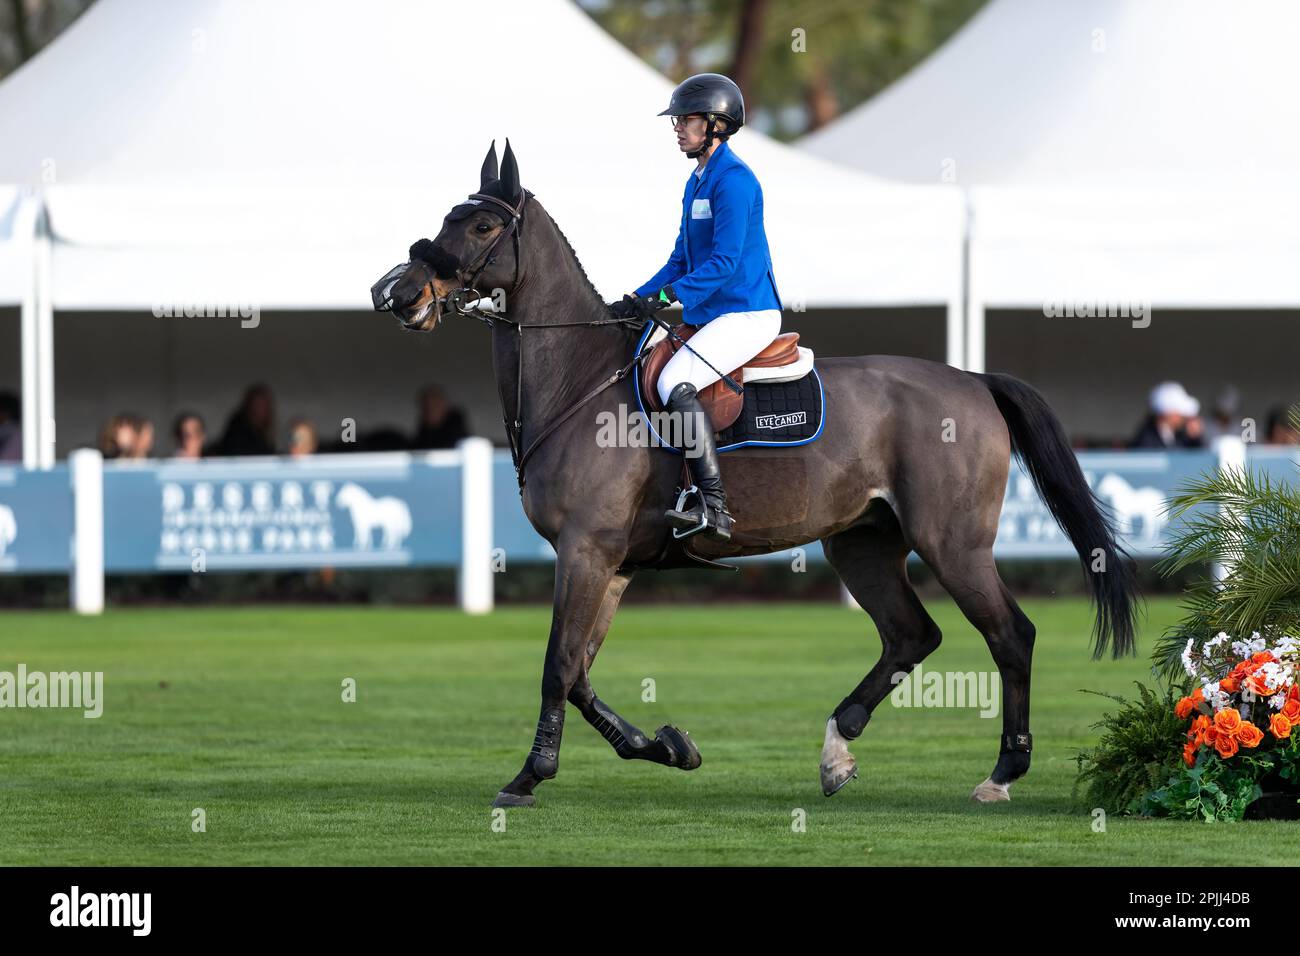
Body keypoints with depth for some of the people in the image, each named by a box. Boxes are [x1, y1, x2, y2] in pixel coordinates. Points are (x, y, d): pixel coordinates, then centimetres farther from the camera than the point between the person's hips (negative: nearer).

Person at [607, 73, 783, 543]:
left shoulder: (733, 180, -15)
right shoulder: (697, 181, 16)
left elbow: (724, 262, -22)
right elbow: (682, 260, 19)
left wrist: (666, 296, -28)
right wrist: (637, 300, 7)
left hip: (747, 315, -11)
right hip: (711, 316, 11)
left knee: (675, 382, -28)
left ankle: (715, 508, -32)